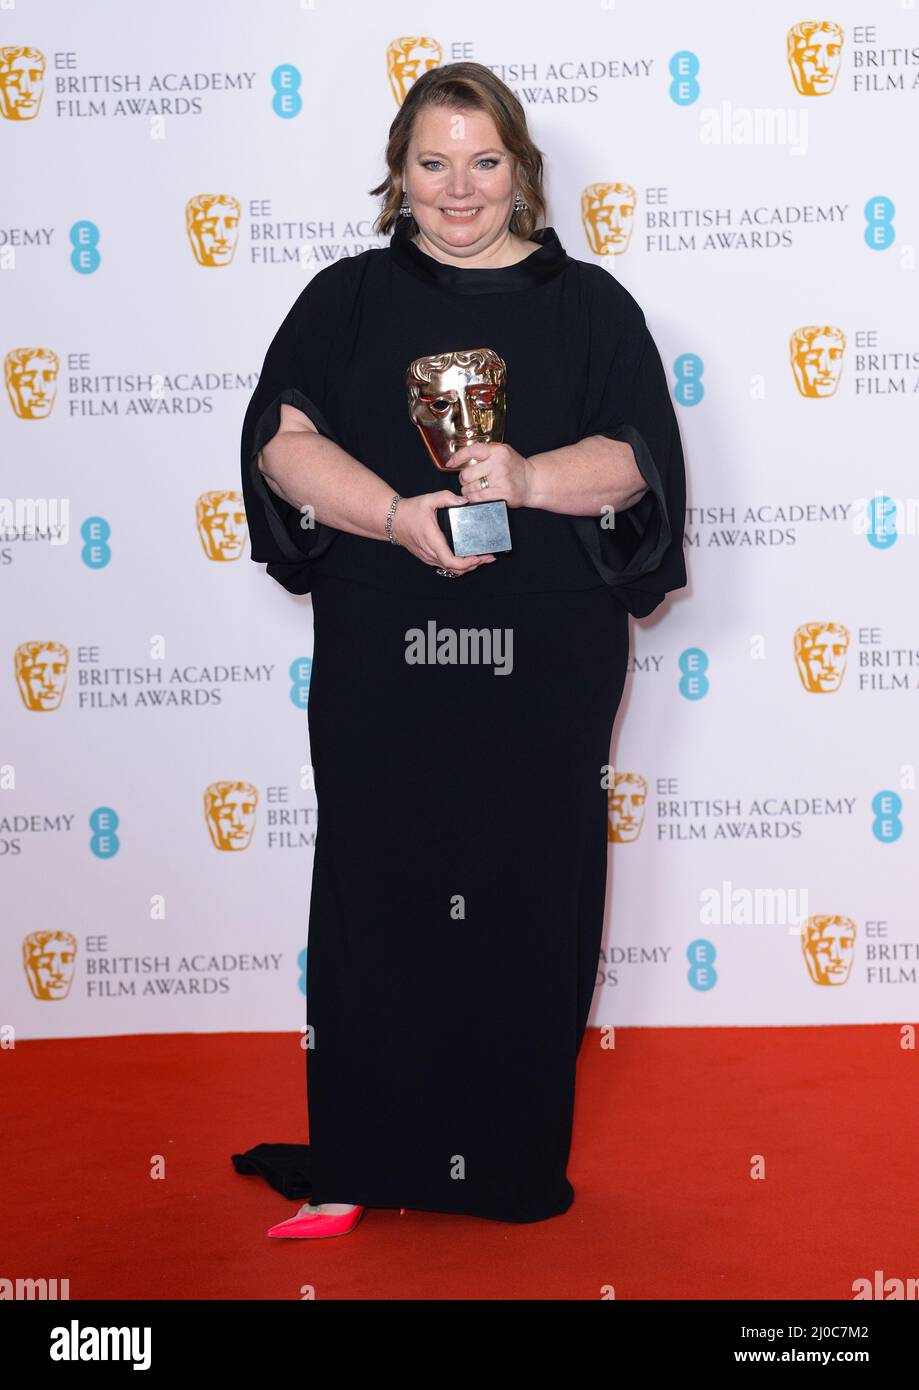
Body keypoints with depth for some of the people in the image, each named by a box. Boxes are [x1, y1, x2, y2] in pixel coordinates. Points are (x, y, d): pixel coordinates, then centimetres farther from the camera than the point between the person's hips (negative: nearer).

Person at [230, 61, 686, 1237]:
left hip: (543, 658, 0)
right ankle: (363, 1163, 10)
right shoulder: (347, 299, 11)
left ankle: (512, 1160, 15)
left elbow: (639, 457, 1)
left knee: (529, 893, 2)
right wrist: (396, 514, -18)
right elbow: (280, 439, -1)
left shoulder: (587, 303, 10)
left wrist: (528, 479, -19)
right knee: (378, 889, 0)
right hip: (381, 654, 1)